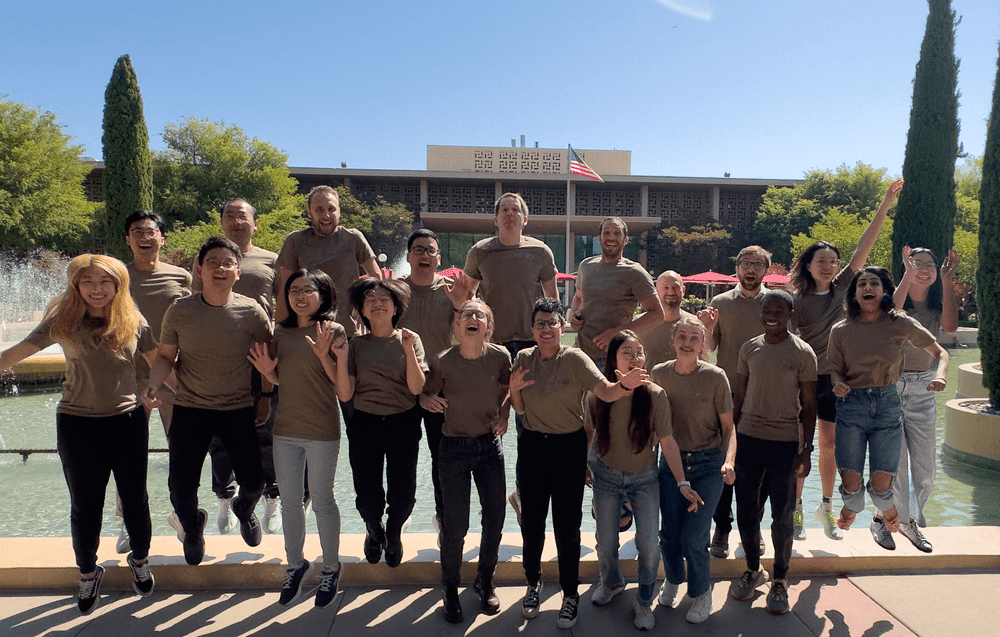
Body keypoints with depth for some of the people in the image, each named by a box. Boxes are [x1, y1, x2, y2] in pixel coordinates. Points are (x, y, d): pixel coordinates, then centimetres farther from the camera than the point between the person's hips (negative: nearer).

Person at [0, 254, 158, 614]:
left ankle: (139, 560, 36)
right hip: (77, 424, 0)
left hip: (128, 422, 0)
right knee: (85, 506, 10)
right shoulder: (64, 322, -4)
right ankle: (88, 573, 34)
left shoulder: (134, 323, -3)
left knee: (134, 499, 11)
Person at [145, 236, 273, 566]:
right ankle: (192, 524, 38)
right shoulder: (180, 311, -5)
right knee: (180, 487, 0)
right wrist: (152, 385, -14)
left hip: (239, 409, 0)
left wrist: (265, 397, 3)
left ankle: (244, 510, 39)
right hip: (190, 408, 1)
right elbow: (165, 356, 4)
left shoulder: (251, 311, -7)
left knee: (253, 482, -1)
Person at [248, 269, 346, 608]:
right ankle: (295, 565, 33)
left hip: (322, 431, -5)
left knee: (322, 500, 7)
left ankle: (330, 568, 26)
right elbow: (278, 379, 15)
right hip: (286, 428, 5)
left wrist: (323, 355, -25)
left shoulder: (334, 330, -8)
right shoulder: (280, 331, 6)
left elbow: (341, 382, -11)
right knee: (289, 501, 14)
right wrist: (267, 370, -6)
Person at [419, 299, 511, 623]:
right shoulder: (444, 361, -15)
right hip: (454, 448, -2)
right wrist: (431, 402, -24)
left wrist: (503, 415, -4)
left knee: (495, 517, 9)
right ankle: (450, 587, 28)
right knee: (455, 524, 2)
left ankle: (485, 580, 35)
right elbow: (425, 396, -2)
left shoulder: (500, 356, -10)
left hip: (490, 444, 2)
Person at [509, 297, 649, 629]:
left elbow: (605, 391, -26)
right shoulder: (523, 358, 0)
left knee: (567, 525, 4)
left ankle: (571, 593, 25)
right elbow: (520, 408, 8)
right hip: (532, 446, 4)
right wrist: (514, 388, -13)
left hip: (569, 448, -3)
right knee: (531, 521, 14)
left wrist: (624, 384, -47)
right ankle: (534, 583, 37)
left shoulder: (574, 359, -12)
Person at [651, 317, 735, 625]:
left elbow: (728, 427, -4)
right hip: (671, 462, 3)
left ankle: (701, 592, 25)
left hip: (708, 464, -2)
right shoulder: (658, 374, -2)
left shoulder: (715, 377, -10)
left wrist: (729, 461, -19)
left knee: (693, 537, -5)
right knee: (668, 533, 5)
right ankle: (672, 579, 38)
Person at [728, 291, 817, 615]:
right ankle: (753, 569, 32)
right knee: (746, 510, 11)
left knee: (782, 515, 6)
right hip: (748, 438, 3)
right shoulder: (749, 348, 5)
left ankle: (780, 581, 24)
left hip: (784, 443, -3)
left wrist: (807, 449, -5)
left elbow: (808, 405, -2)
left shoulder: (802, 352, -5)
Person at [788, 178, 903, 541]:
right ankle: (795, 510, 14)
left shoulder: (841, 289, 4)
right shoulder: (796, 300, -8)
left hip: (835, 379, 4)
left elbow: (864, 248, 1)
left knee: (830, 445, 11)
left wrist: (886, 205, -1)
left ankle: (826, 507, 26)